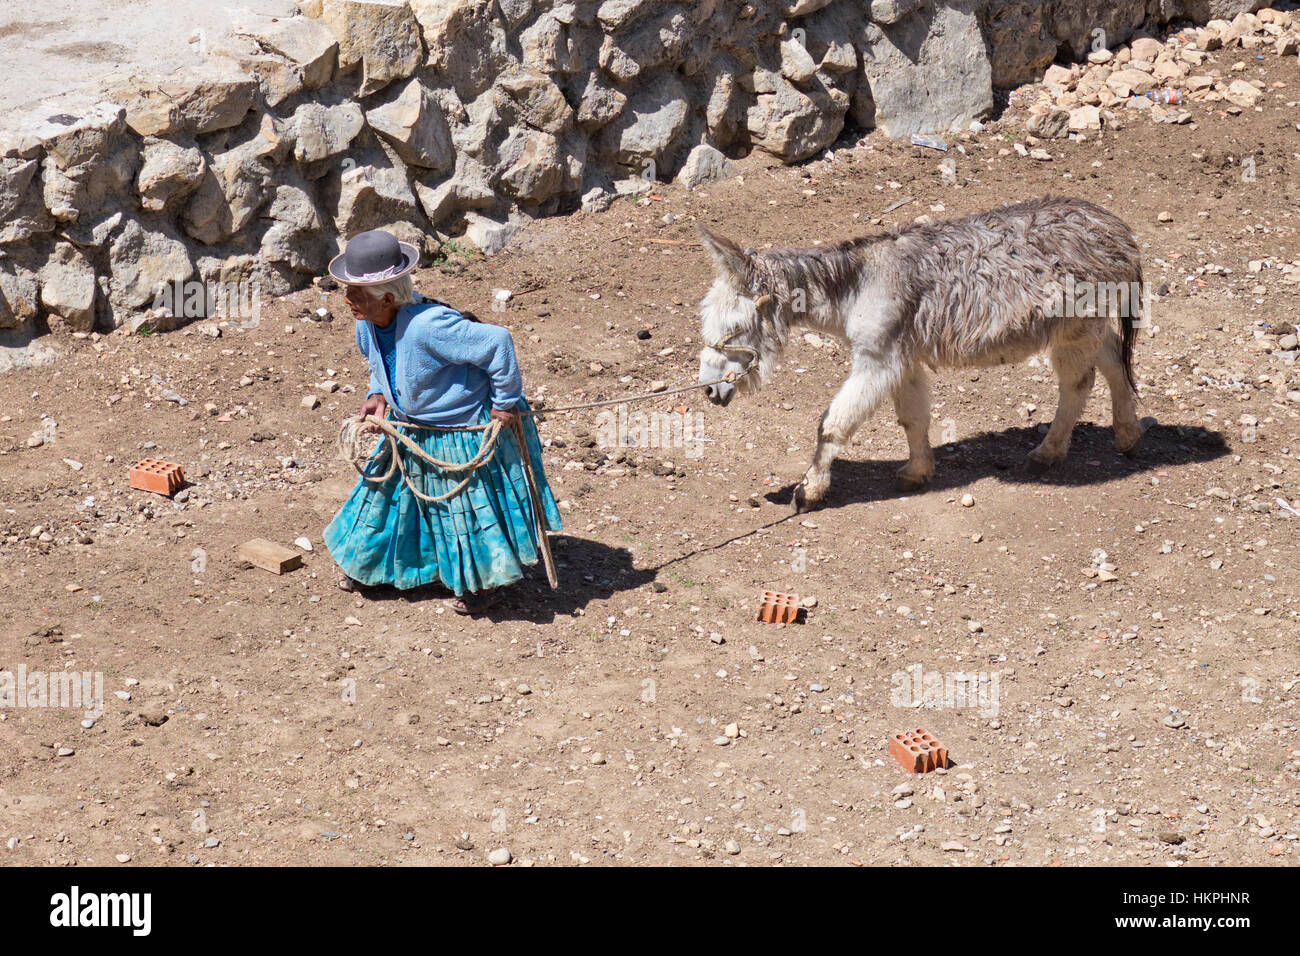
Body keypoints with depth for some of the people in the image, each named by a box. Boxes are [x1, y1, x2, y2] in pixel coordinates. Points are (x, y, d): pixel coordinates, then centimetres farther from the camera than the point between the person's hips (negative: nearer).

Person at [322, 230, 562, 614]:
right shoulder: (367, 325, -11)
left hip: (465, 431, -8)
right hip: (411, 429, 8)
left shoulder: (428, 326, -39)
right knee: (386, 490, 19)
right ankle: (370, 560, 43)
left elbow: (497, 342, -34)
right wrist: (378, 394, -5)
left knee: (470, 501, 8)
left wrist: (506, 402, -23)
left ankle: (485, 580, 32)